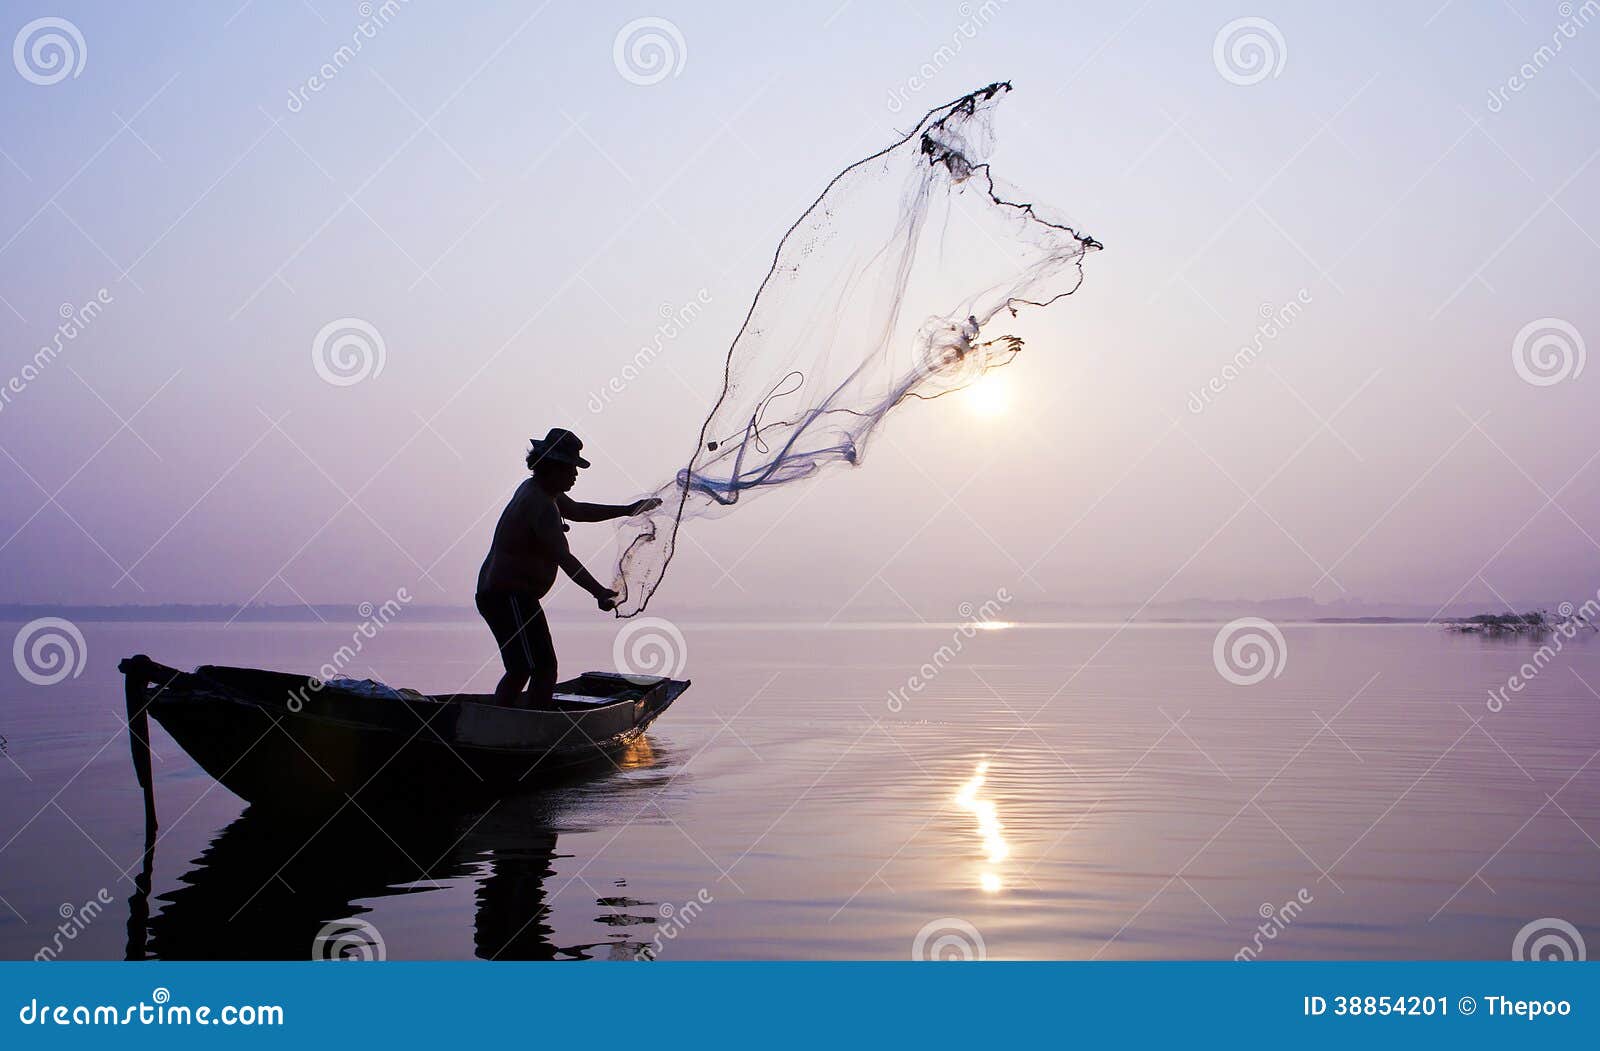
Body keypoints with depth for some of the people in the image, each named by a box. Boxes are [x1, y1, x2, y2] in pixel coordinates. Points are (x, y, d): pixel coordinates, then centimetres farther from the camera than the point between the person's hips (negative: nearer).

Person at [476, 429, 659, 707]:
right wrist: (599, 592, -30)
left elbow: (578, 511, 27)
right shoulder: (541, 505, -18)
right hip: (511, 597, -11)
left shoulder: (534, 489, 14)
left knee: (520, 670, 16)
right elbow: (564, 559, -26)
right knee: (544, 667, -12)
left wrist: (627, 510, 23)